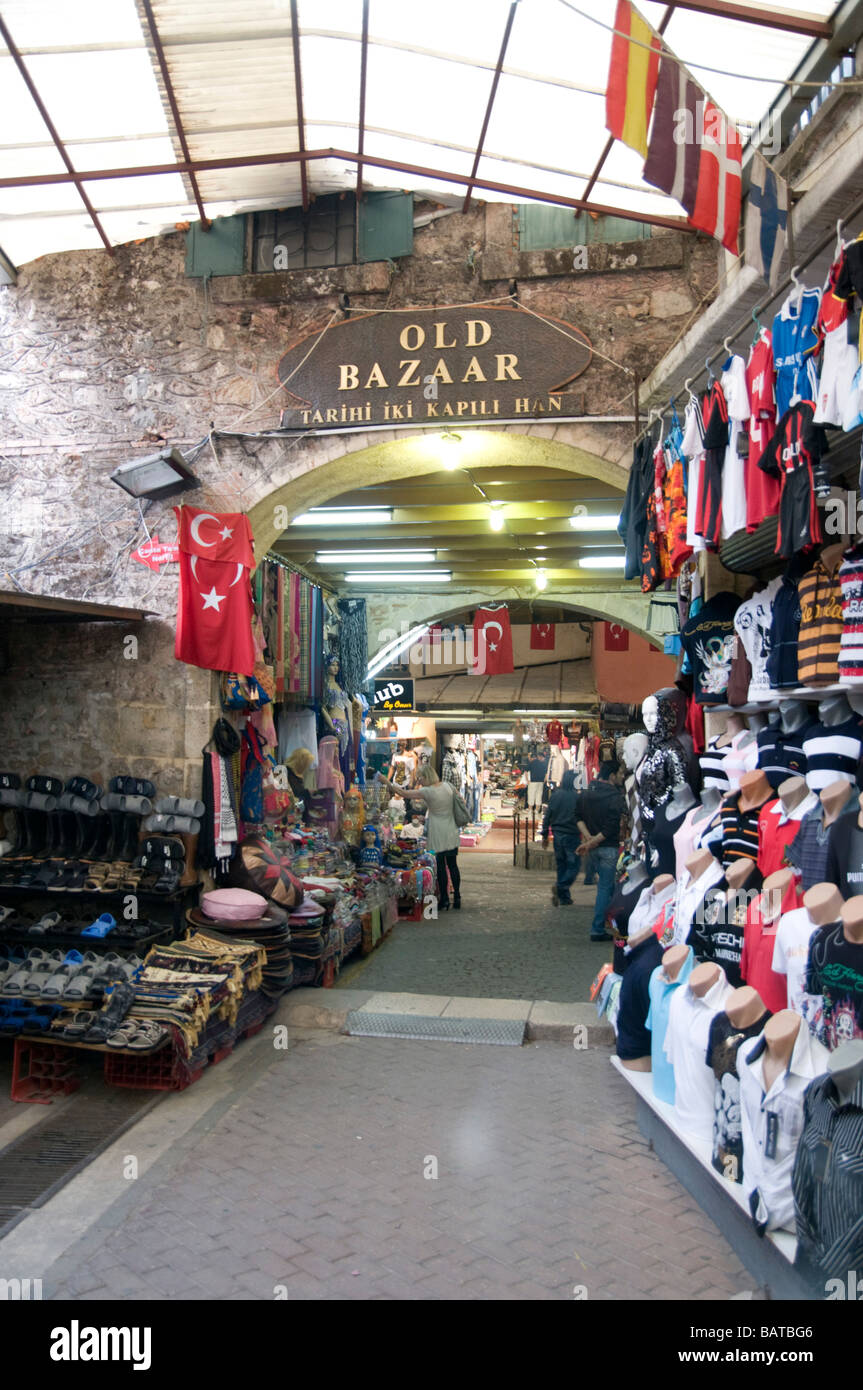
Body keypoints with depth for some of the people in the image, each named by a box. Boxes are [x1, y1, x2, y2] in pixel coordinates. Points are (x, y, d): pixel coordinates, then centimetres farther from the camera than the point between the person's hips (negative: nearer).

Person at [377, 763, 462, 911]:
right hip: (452, 832, 6)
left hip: (438, 835, -6)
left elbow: (404, 793, -13)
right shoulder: (447, 786, 0)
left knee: (441, 867, 3)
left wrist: (386, 782, -6)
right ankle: (457, 898, 17)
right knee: (453, 865, 12)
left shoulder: (428, 791, -17)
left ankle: (444, 900, 8)